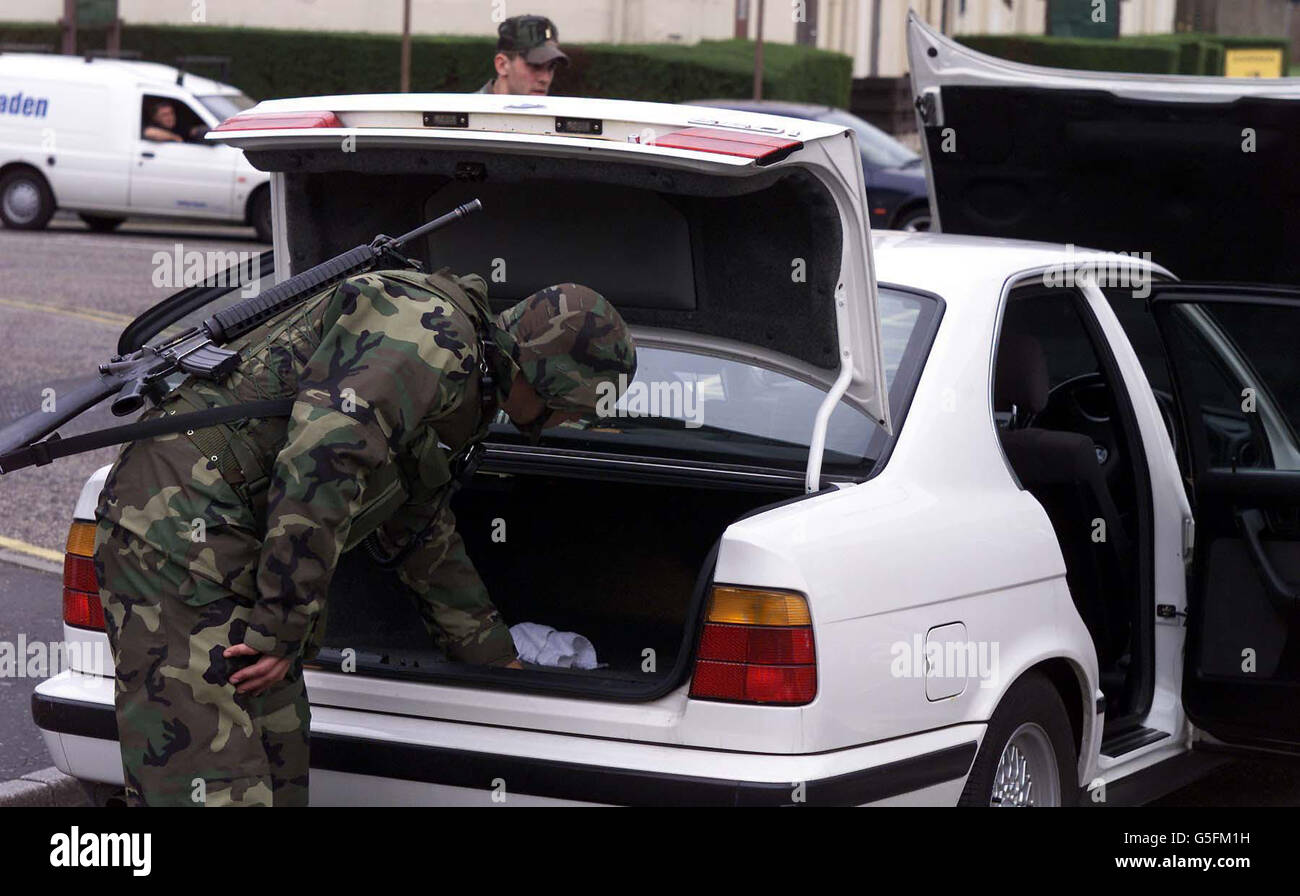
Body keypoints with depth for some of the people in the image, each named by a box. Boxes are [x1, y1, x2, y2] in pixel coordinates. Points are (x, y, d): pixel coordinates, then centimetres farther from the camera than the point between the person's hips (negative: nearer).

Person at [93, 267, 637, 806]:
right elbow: (322, 457, -26)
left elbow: (423, 541, 36)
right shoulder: (431, 331, -13)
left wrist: (504, 666, 43)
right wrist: (282, 630, -22)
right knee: (217, 789, -17)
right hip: (183, 520, -11)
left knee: (277, 779, 8)